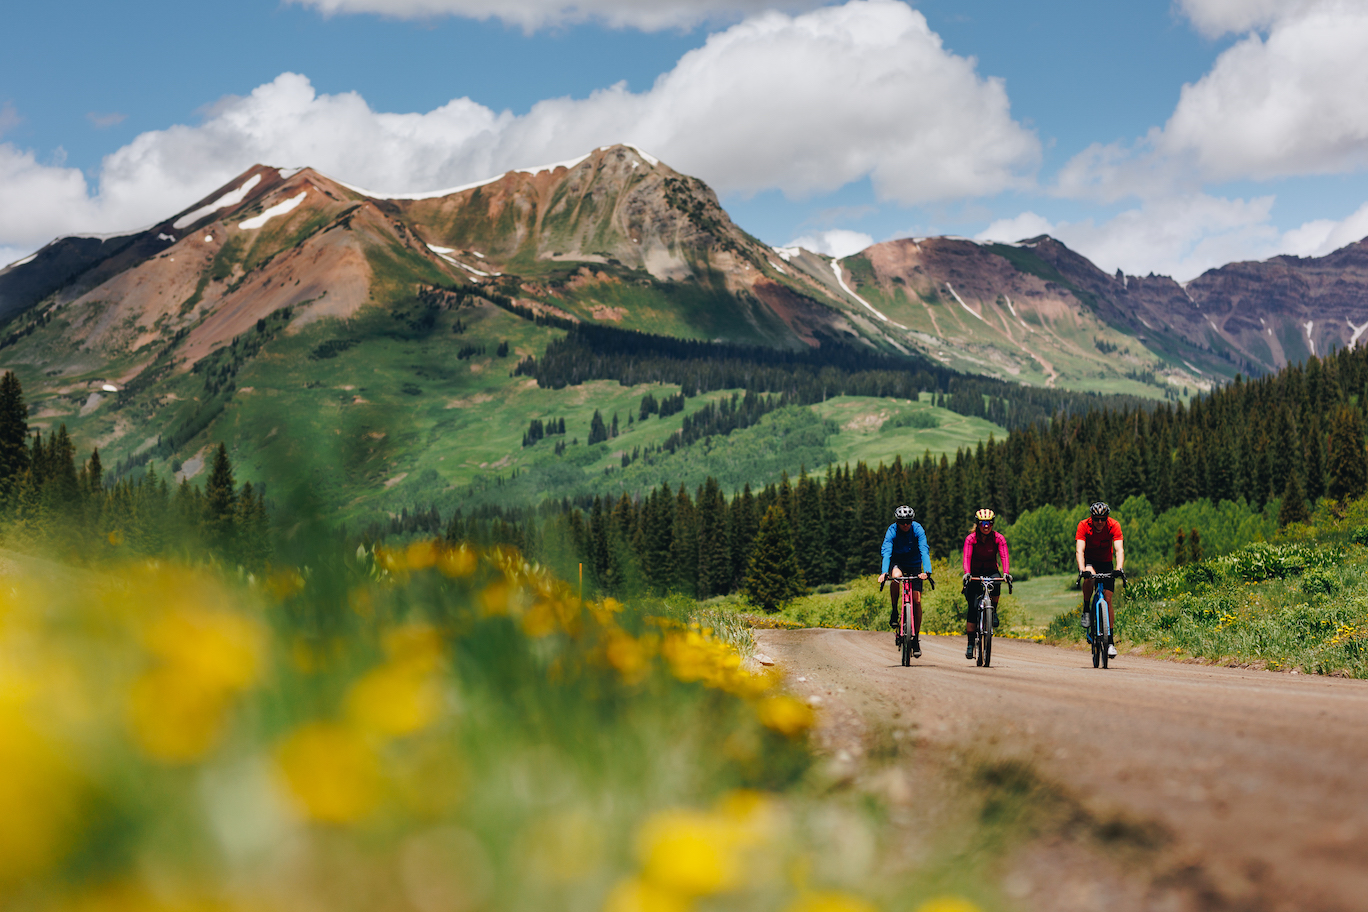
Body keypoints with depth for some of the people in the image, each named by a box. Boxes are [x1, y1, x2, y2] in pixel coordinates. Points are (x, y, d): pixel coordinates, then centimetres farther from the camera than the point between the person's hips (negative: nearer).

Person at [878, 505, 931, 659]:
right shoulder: (892, 531, -20)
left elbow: (924, 551, -30)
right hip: (898, 563, 0)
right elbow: (886, 553, -31)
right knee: (896, 576, -37)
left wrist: (926, 571, -46)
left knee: (917, 600, -9)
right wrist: (884, 572, -48)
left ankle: (916, 638, 2)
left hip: (914, 565, 1)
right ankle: (894, 612, -17)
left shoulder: (918, 529, -20)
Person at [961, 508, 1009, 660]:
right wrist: (967, 573, -47)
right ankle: (970, 644, -3)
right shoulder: (971, 539, -16)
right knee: (972, 607, -11)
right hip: (975, 573, 0)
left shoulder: (998, 538, -14)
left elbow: (1004, 556, -26)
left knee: (996, 583, -37)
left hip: (991, 571, 0)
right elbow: (967, 557, -28)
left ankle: (993, 611, -11)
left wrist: (1006, 573, -44)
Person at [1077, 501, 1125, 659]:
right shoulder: (1084, 526, -24)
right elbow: (1079, 550, -33)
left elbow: (1119, 550, -32)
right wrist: (1082, 569, -49)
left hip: (1106, 562, 1)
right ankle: (1086, 610, -14)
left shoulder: (1114, 526, -23)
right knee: (1089, 577, -36)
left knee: (1108, 599, -9)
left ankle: (1110, 640, -3)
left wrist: (1119, 569, -49)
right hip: (1089, 560, -1)